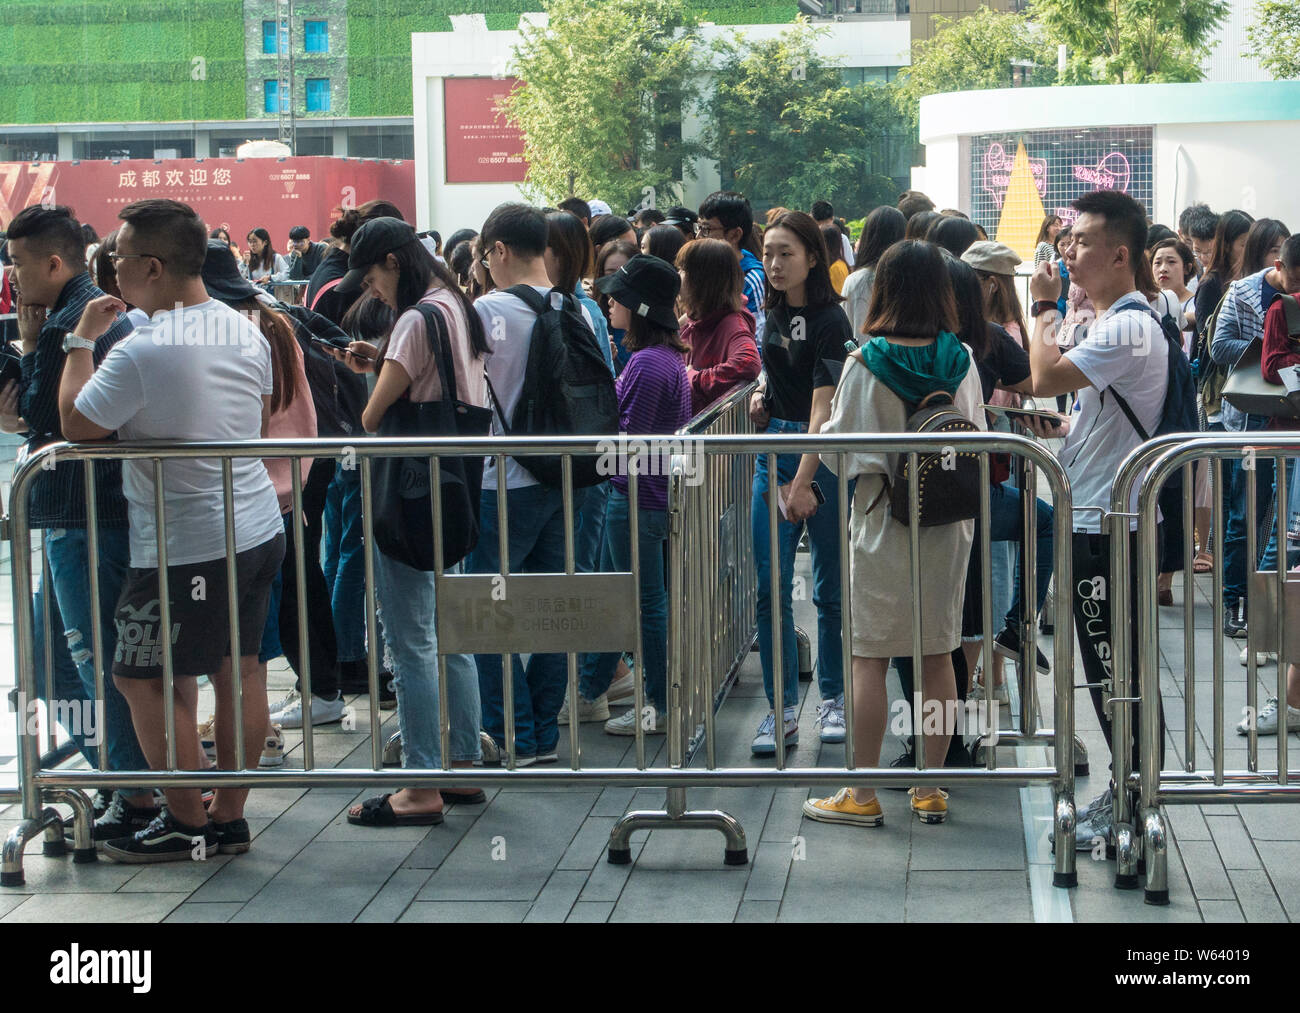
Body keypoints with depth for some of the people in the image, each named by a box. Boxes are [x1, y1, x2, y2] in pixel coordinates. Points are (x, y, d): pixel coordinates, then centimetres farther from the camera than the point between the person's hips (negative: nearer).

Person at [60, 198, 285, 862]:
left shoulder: (141, 352, -21)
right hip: (259, 529, 8)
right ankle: (228, 818, 20)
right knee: (238, 669, 12)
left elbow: (76, 424, -10)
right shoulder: (245, 332, 5)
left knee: (144, 679, 4)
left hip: (185, 547, -8)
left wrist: (81, 340, 0)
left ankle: (186, 824, 10)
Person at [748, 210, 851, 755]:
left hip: (823, 456, -6)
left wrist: (803, 481, -26)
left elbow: (823, 409, -20)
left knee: (831, 588, 5)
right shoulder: (775, 312, 9)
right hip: (774, 452, 6)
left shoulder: (829, 321, -13)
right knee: (772, 589, 1)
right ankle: (781, 710, 6)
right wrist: (763, 392, 7)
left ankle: (834, 699, 20)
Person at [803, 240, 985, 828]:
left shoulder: (866, 364, -11)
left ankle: (863, 795, 7)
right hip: (948, 520, 4)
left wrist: (820, 433, 12)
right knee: (938, 654, 10)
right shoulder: (960, 361, -2)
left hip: (882, 520, -3)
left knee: (870, 658, 3)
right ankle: (931, 790, 16)